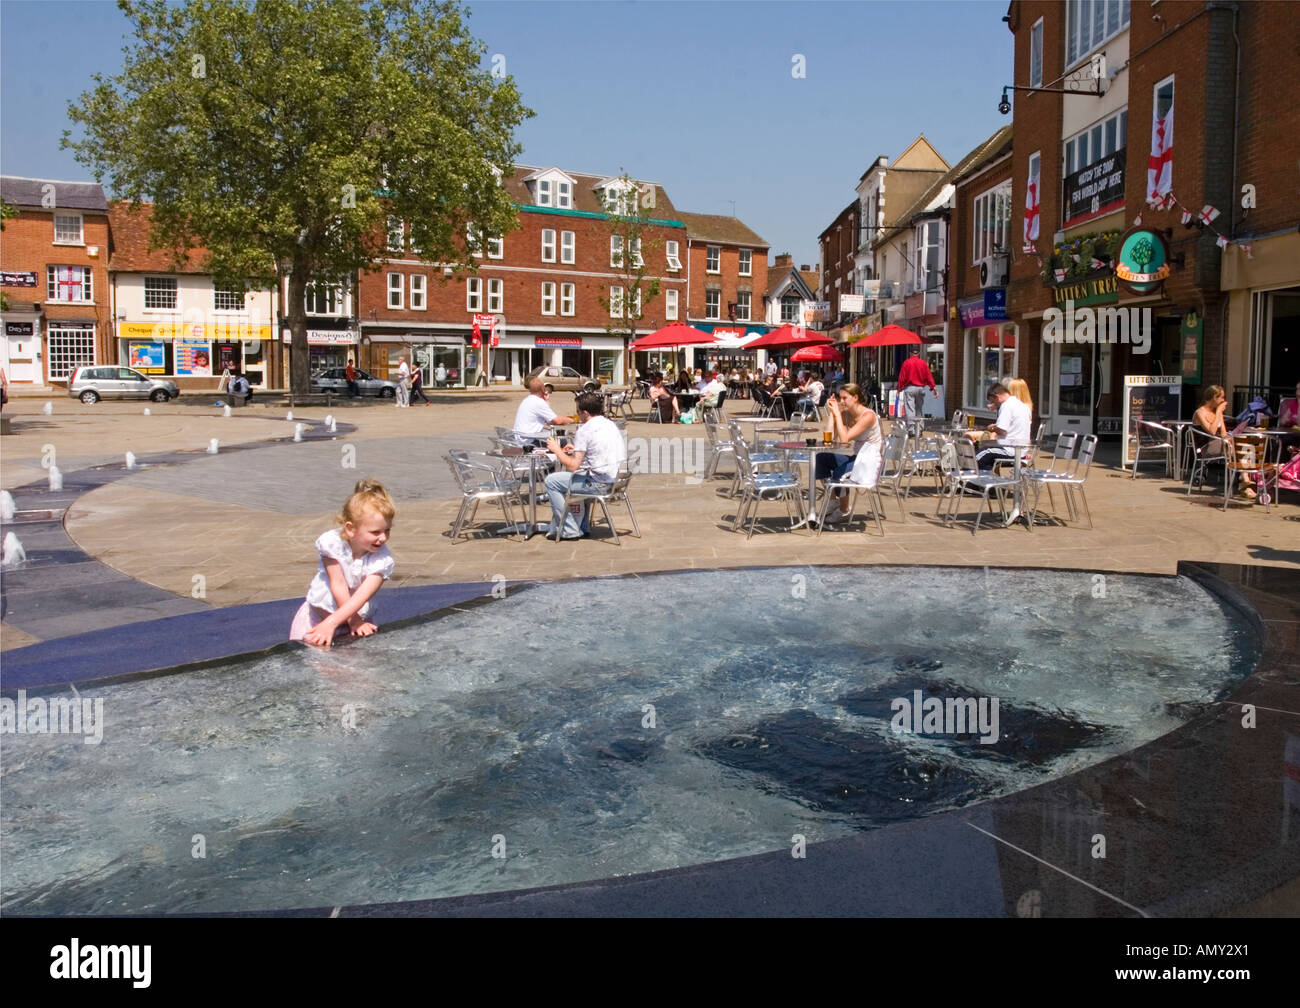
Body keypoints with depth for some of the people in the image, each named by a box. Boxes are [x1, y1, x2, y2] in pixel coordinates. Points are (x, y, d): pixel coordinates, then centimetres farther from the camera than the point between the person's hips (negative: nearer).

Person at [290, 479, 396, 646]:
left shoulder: (383, 560, -18)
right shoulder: (333, 542, -19)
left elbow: (362, 596, -28)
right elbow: (338, 586, -20)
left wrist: (330, 624, -39)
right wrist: (353, 620, -21)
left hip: (358, 616, 1)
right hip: (318, 612, -1)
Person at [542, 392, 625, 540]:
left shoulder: (585, 430, -14)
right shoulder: (610, 424, 12)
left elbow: (572, 466, -16)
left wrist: (557, 450, -1)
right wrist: (577, 449, 24)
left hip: (600, 482, -9)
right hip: (615, 478, 9)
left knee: (551, 481, 5)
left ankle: (570, 530, 6)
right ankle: (582, 527, 37)